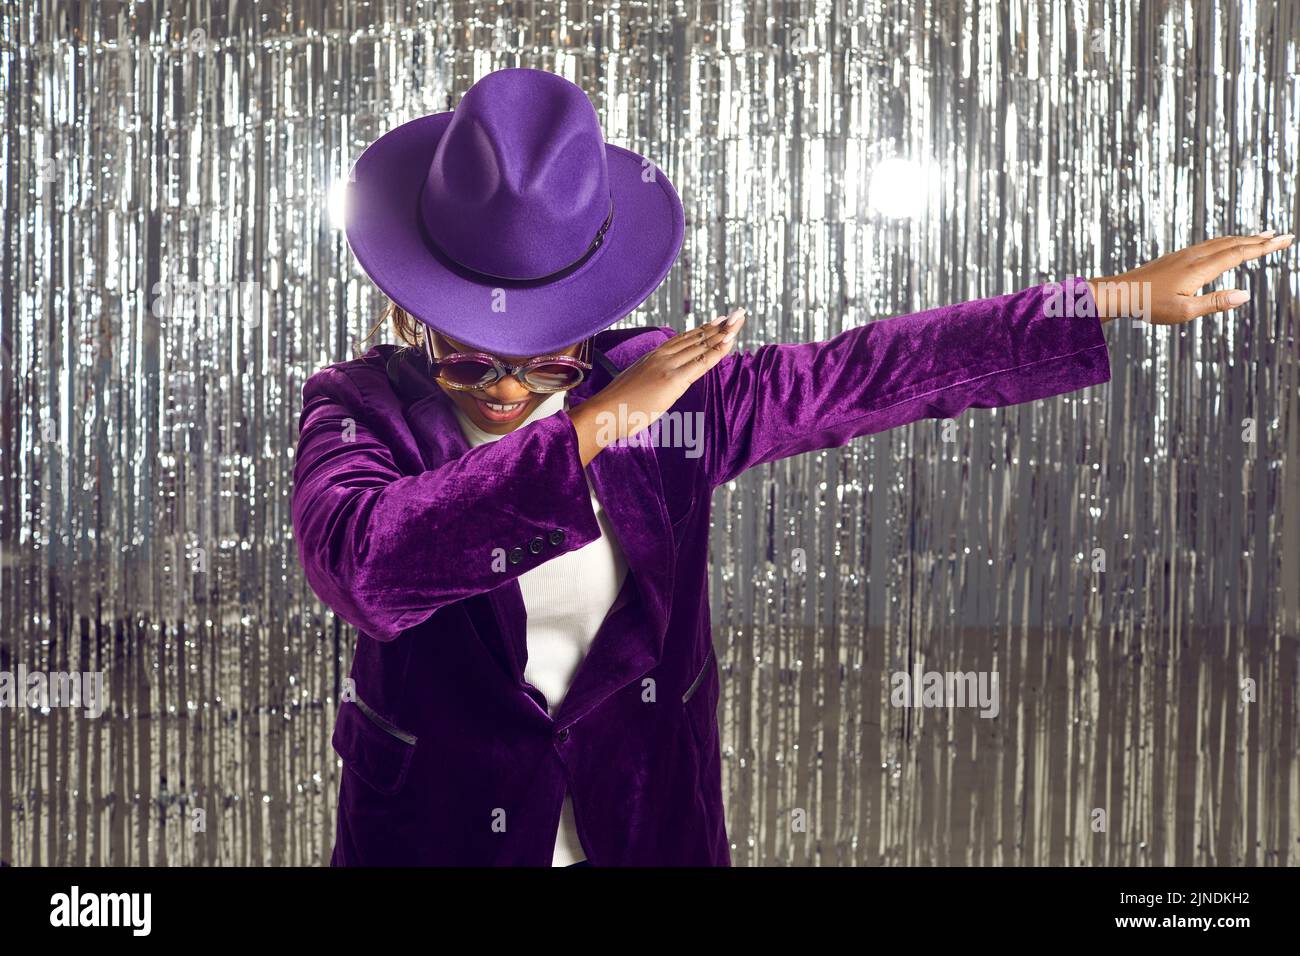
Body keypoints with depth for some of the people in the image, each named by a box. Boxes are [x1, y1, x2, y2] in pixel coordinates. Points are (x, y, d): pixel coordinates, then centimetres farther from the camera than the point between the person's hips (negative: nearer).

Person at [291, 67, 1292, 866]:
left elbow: (886, 368, -1)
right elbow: (362, 564, -32)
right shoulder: (361, 409, -10)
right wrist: (590, 431, -32)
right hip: (434, 830, -2)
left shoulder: (668, 391, -3)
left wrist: (1133, 296, -2)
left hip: (647, 827, 2)